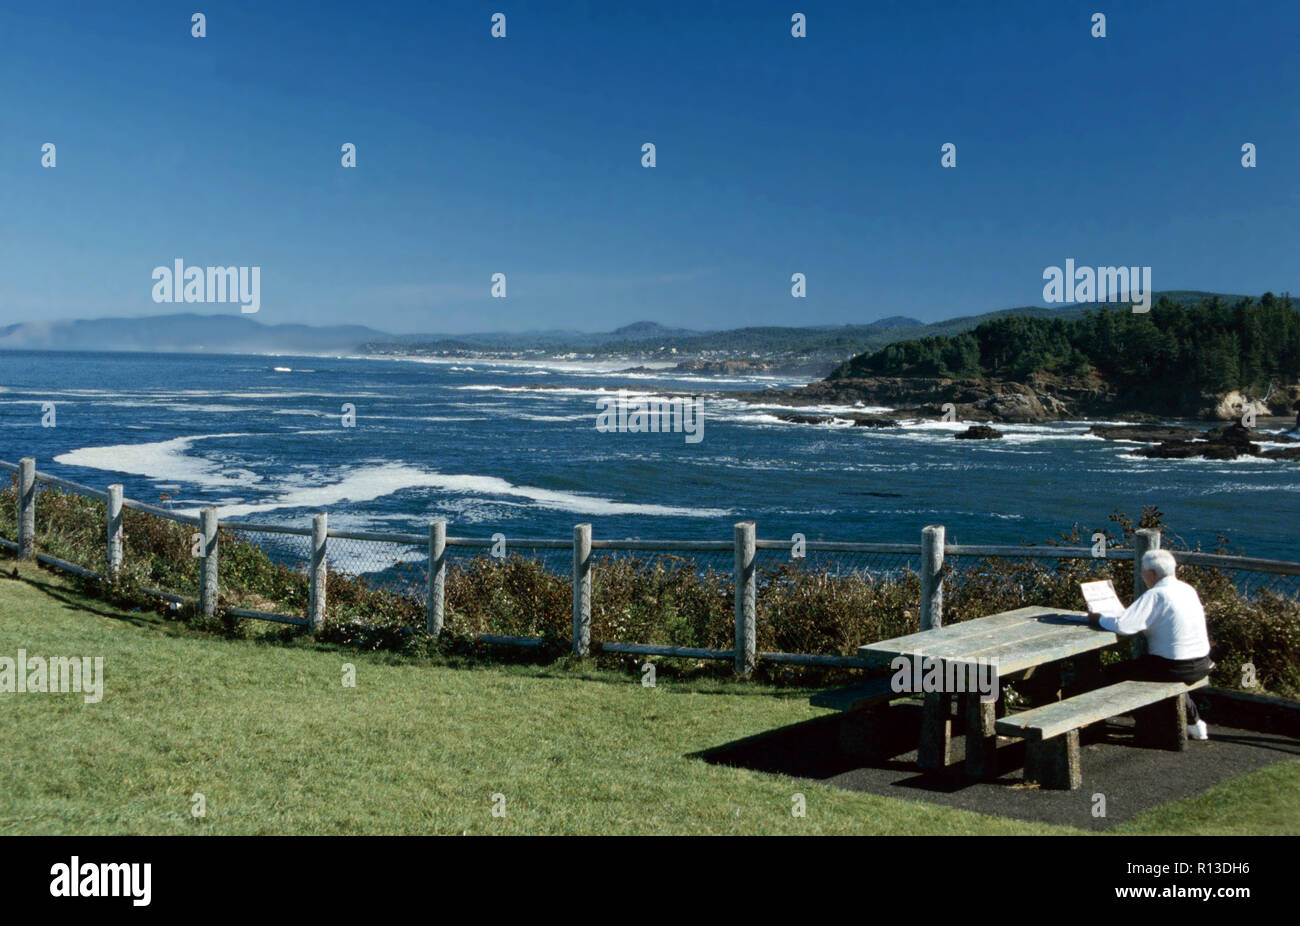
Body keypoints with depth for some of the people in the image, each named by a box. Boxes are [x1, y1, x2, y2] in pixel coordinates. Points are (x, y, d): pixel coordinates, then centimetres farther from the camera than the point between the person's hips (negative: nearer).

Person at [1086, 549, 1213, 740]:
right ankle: (1193, 722, 29)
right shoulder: (1187, 589, 8)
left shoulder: (1155, 595, -18)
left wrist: (1098, 619, -5)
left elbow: (1122, 626, -24)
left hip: (1177, 669, -8)